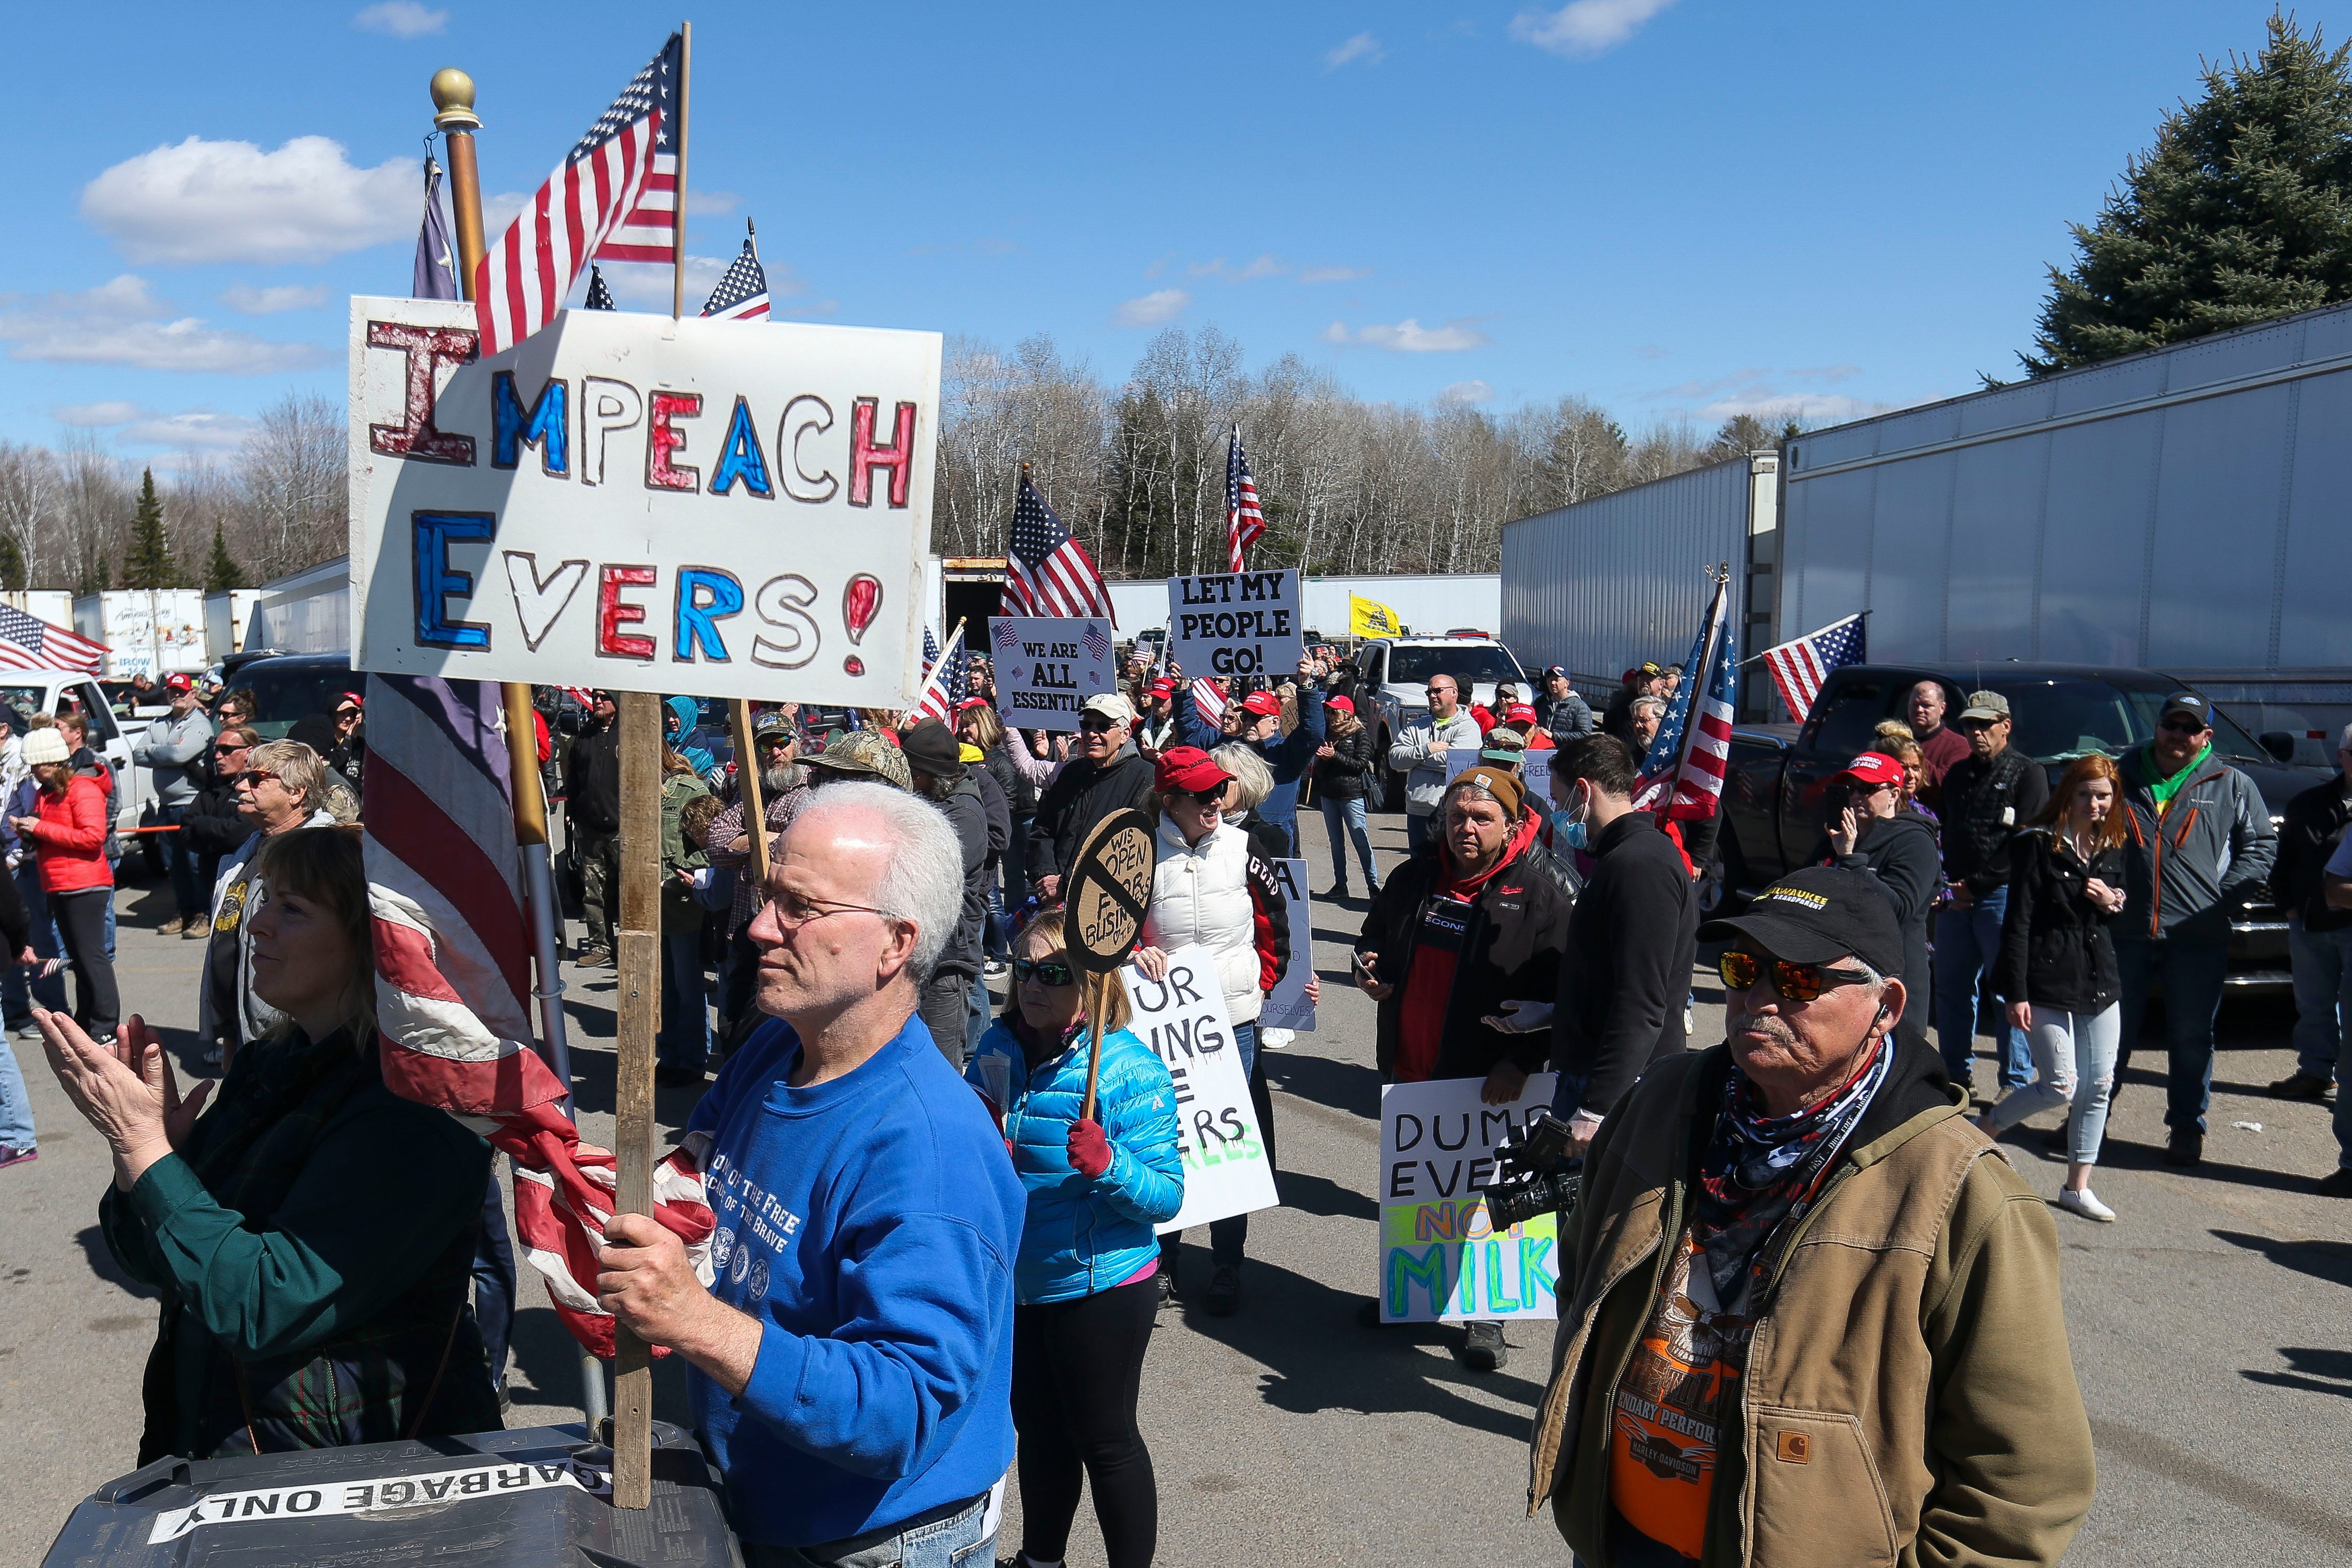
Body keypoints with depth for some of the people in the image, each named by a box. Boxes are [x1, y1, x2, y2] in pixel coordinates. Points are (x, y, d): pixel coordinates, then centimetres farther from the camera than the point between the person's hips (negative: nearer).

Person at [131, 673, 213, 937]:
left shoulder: (200, 724, -6)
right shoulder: (158, 724, 15)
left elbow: (181, 754, -21)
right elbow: (137, 755, 4)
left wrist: (153, 750, -4)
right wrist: (169, 754, -9)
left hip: (191, 804, -7)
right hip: (166, 805, 7)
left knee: (196, 861, -5)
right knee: (173, 863, 12)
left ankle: (203, 913, 3)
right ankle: (184, 911, 21)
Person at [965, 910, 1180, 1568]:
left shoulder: (1130, 1069, -20)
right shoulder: (998, 1050, -3)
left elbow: (1167, 1196, -20)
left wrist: (1108, 1165, -38)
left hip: (1099, 1286, -6)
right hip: (1014, 1280, 6)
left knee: (1104, 1440, 8)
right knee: (1037, 1429, 23)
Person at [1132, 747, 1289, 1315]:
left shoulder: (1242, 851, -1)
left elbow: (1276, 928, 9)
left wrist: (1260, 986, 4)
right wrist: (1133, 950, -14)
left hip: (1233, 1020, 1)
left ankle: (1226, 1269, 21)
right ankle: (1162, 1263, 24)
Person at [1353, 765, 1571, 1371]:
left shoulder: (1541, 892, -10)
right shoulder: (1414, 878, 6)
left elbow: (1558, 991, -12)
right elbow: (1374, 938, 22)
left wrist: (1522, 1061, -19)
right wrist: (1369, 969, 0)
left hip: (1487, 1082, -5)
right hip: (1407, 1071, 5)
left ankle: (1484, 1316, 22)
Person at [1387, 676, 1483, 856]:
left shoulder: (1469, 727, -1)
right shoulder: (1417, 726, 15)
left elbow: (1452, 761, -17)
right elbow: (1395, 758, 3)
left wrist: (1414, 757, -4)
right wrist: (1426, 750, -11)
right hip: (1417, 812, 5)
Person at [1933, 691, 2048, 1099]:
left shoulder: (2028, 773, -1)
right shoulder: (1958, 774, 18)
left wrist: (1975, 884, -11)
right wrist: (1945, 884, 1)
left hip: (2002, 896, -6)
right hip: (1955, 897, 6)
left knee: (2010, 992, -4)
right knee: (1951, 988, 9)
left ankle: (2017, 1082, 3)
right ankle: (1957, 1074, 20)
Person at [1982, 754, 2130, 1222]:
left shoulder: (2113, 849, 11)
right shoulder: (2039, 844, -7)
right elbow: (2017, 923, -10)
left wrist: (2112, 902, -3)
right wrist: (2016, 993, -14)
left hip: (2101, 983, 6)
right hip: (2049, 984, -6)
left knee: (2099, 1085, 6)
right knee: (2060, 1087, -8)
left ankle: (2078, 1187, 17)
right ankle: (1981, 1131, 16)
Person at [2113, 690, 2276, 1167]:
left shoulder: (2232, 785, 8)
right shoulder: (2122, 776, 9)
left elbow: (2262, 845, 8)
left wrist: (2228, 897, -4)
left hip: (2199, 937, -1)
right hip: (2125, 931, 1)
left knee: (2192, 1038, 6)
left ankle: (2187, 1126, 19)